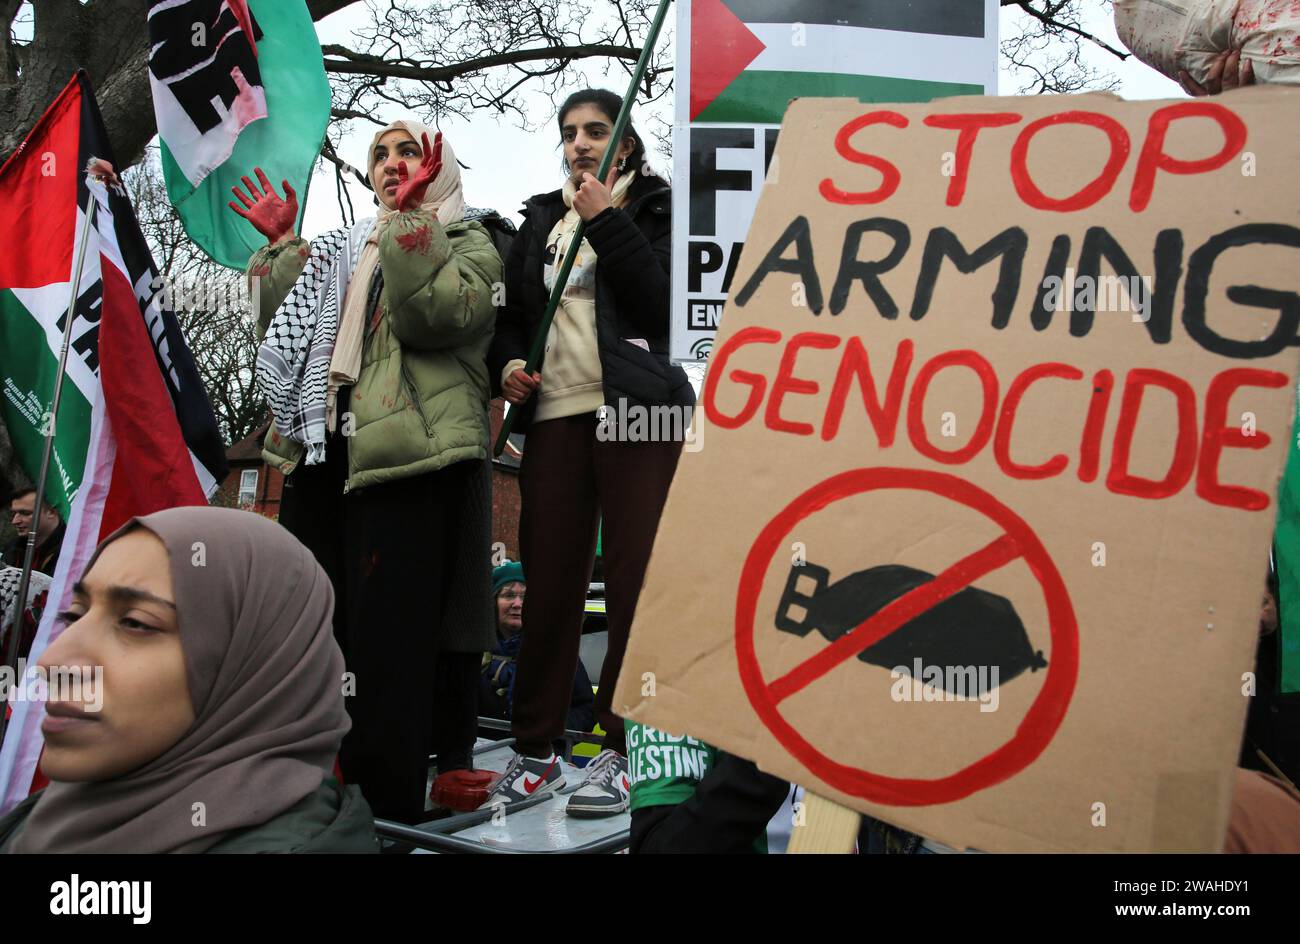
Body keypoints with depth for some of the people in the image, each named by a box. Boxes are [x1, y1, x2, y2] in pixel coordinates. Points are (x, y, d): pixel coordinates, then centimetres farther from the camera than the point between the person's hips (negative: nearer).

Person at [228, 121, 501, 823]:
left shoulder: (467, 242, 5)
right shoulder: (346, 247, 25)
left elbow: (435, 315, -15)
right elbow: (285, 330, 20)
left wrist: (410, 215, -13)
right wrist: (279, 245, 14)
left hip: (406, 456, -7)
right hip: (321, 450, 7)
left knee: (387, 639, -6)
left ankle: (389, 806, 6)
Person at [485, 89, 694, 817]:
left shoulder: (654, 209, 8)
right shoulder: (543, 219, 21)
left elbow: (661, 300, -8)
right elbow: (513, 310, 22)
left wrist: (606, 221, -9)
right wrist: (507, 362, 3)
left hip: (635, 408, -3)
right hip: (554, 412, 4)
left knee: (633, 581, -2)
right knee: (550, 584, 2)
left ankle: (621, 750, 5)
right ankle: (535, 750, 11)